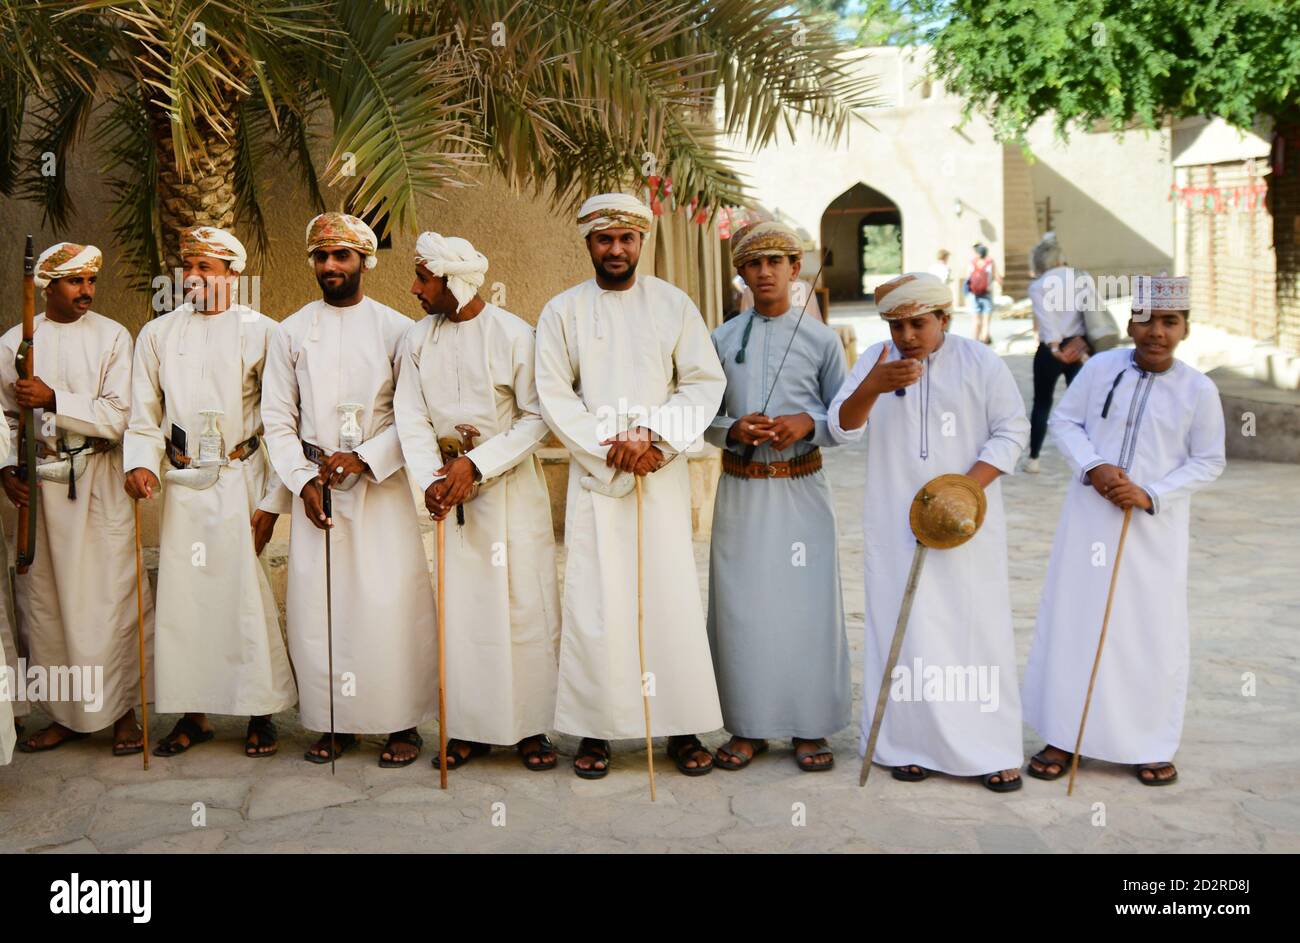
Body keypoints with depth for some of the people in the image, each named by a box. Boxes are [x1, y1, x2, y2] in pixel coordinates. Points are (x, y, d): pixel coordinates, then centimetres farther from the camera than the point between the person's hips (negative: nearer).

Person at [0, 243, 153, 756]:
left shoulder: (112, 337, 0)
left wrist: (53, 399, -17)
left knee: (110, 598, -3)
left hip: (99, 485, -3)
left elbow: (117, 416, -9)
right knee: (43, 602, 8)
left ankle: (123, 711, 9)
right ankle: (65, 714, 21)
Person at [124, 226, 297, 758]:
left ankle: (261, 713, 10)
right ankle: (192, 713, 17)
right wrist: (141, 464, -10)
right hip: (182, 485, 3)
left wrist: (272, 500, -8)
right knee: (182, 596, 5)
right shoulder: (158, 334, 9)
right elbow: (144, 414, 9)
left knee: (248, 595, -2)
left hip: (241, 483, -3)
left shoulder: (259, 332, -1)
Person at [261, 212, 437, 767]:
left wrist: (364, 459, -12)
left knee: (390, 606, -4)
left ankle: (403, 725, 8)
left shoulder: (396, 330, 2)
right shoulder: (290, 332, 9)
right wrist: (303, 480, -5)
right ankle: (334, 722, 15)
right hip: (316, 486, 2)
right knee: (316, 607, 1)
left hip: (382, 485, -2)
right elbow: (277, 419, 8)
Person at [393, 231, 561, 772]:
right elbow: (411, 417, -1)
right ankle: (471, 728, 15)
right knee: (463, 606, 6)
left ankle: (531, 727, 10)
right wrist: (430, 479, -16)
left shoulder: (513, 334, -9)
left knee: (526, 601, -1)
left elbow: (536, 418, -10)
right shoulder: (417, 340, 4)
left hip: (513, 483, -3)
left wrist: (476, 464, -17)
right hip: (452, 488, 4)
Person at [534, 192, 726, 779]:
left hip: (662, 472, 0)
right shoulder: (562, 311, 6)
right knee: (595, 601, -2)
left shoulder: (674, 305, 6)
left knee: (671, 595, 0)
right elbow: (554, 396, 0)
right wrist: (611, 449, -10)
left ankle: (682, 727, 9)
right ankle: (595, 728, 7)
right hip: (594, 473, 0)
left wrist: (652, 434, -13)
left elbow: (706, 382, 1)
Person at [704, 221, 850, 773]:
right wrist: (733, 430, -13)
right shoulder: (722, 340, 7)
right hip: (740, 489, 1)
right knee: (740, 607, 4)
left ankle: (810, 728, 13)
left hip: (800, 488, -1)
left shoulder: (821, 340, 4)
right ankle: (748, 727, 16)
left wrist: (807, 423, -15)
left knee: (806, 605, 0)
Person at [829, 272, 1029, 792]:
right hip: (896, 523, 2)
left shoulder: (980, 363, -2)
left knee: (977, 629, 1)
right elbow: (842, 428, -2)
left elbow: (1012, 431, -2)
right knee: (904, 630, 2)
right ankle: (911, 743, 12)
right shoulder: (875, 360, 4)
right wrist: (871, 388, -22)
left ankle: (990, 749, 10)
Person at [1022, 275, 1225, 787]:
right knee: (1073, 618, 6)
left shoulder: (1198, 389, -7)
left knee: (1153, 630, 5)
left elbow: (1208, 461, -1)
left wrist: (1152, 495, -14)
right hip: (1090, 516, 1)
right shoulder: (1100, 367, -5)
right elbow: (1064, 420, 5)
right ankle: (1063, 737, 19)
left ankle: (1152, 745, 21)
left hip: (1155, 528, -1)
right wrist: (1092, 467, -12)